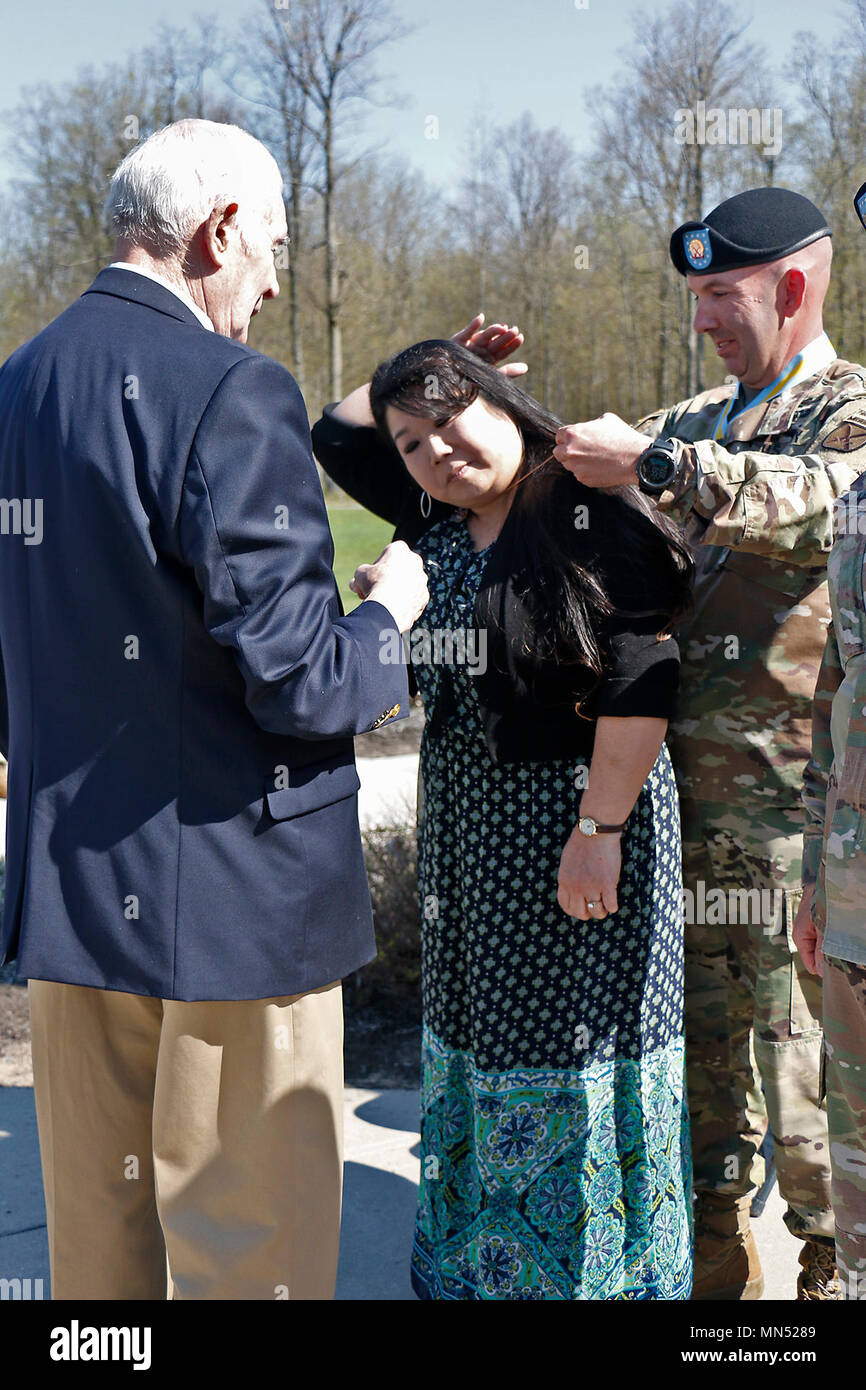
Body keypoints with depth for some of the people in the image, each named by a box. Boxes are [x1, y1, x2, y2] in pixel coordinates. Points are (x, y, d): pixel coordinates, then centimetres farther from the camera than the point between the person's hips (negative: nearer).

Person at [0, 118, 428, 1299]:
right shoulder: (231, 393, -17)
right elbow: (294, 681, -19)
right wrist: (386, 615, 0)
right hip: (232, 893, -8)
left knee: (97, 1231, 19)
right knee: (251, 1251, 6)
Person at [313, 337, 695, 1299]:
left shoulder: (591, 515, -15)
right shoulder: (441, 521, 8)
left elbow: (642, 685, -19)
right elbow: (337, 432, 22)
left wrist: (599, 829, -21)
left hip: (580, 811, -8)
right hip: (466, 821, 8)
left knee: (576, 1044, 2)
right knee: (476, 1039, 16)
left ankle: (594, 1268, 21)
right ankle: (481, 1261, 32)